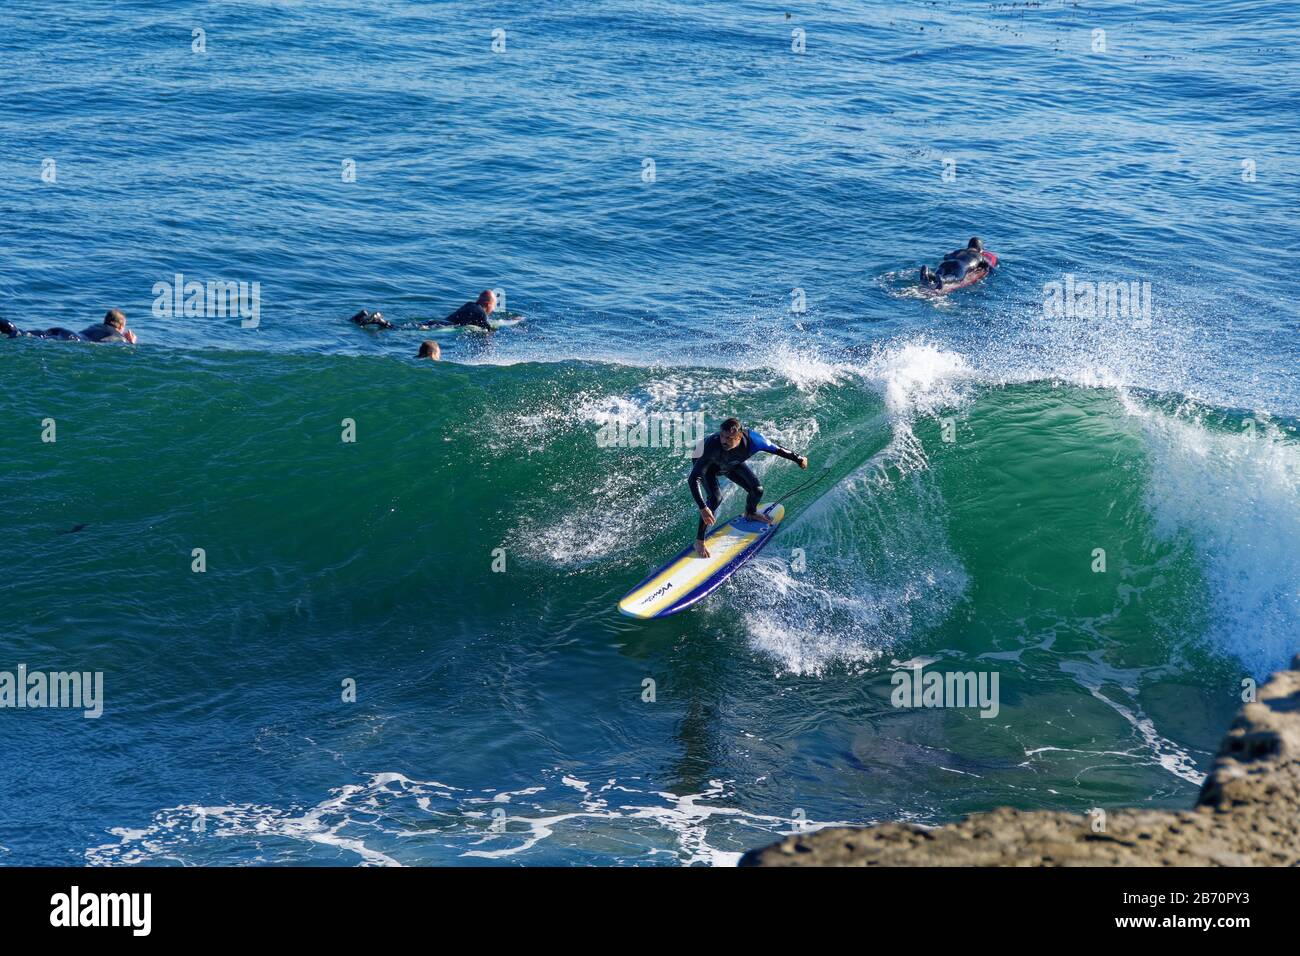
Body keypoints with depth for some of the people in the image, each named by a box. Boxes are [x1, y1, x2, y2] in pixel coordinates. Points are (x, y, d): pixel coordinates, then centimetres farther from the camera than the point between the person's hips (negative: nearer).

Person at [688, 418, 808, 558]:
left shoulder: (752, 440, -38)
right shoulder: (712, 445, -47)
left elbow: (777, 450, -16)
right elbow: (693, 479, -46)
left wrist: (798, 459, 0)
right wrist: (702, 508, -54)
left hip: (732, 464, 4)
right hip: (705, 462, -4)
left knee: (757, 490, -1)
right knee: (715, 498, -25)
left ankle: (750, 514, 35)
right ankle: (699, 541, -12)